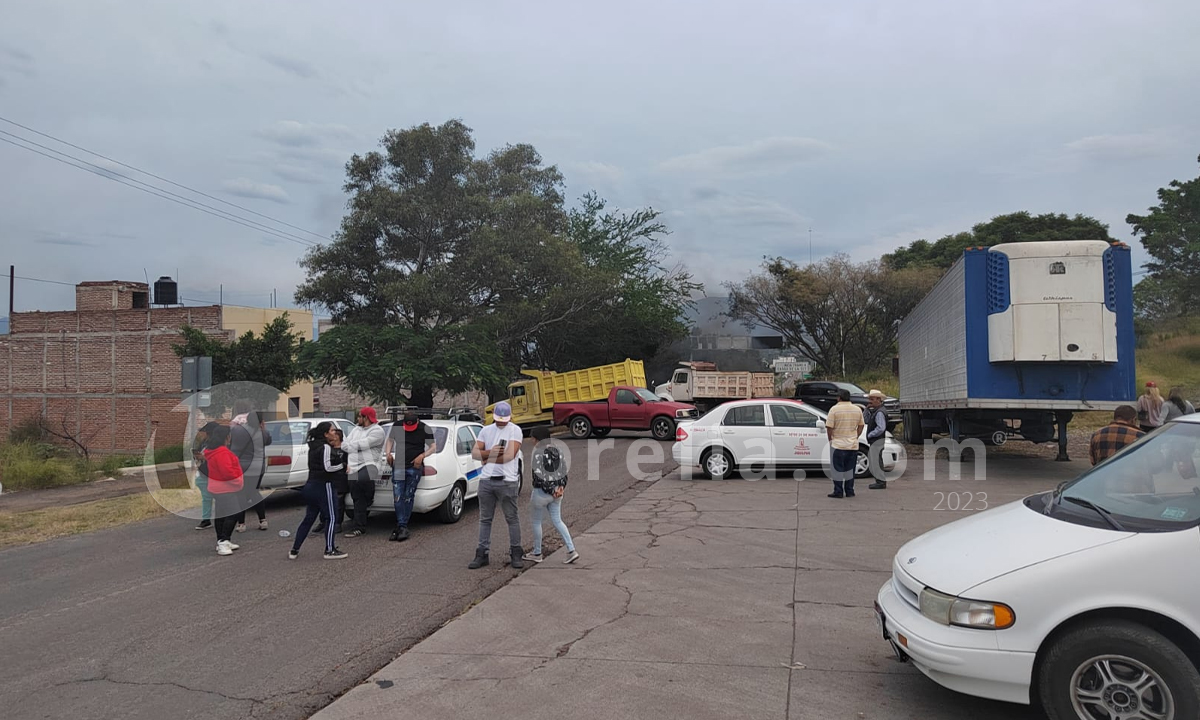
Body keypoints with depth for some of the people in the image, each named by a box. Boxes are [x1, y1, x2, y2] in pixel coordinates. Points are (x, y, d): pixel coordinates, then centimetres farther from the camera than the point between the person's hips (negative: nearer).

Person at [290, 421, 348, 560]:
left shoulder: (314, 446, 16)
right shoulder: (326, 447, -13)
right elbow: (328, 467, -21)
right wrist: (343, 466, -8)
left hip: (311, 485, 9)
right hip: (323, 485, -9)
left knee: (308, 518, 14)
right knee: (330, 518, -1)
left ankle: (294, 550, 16)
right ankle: (330, 550, 2)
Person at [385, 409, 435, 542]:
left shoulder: (425, 429, -2)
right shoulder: (396, 426, 5)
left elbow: (432, 447, 4)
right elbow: (390, 439, 21)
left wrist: (422, 456, -12)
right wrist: (388, 453, 5)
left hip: (414, 468, -2)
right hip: (398, 466, 2)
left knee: (408, 497, -1)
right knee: (397, 497, -7)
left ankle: (402, 526, 6)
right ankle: (402, 527, -3)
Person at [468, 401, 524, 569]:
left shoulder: (515, 430, -3)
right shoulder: (485, 430, 10)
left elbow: (510, 455, -15)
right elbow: (474, 453, 3)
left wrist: (488, 459, -4)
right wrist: (490, 452, -15)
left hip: (507, 481, -4)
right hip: (486, 480, 4)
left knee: (512, 518, 3)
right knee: (485, 519, 9)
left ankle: (516, 553, 13)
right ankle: (482, 554, 16)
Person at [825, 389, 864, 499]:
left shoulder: (834, 409, -11)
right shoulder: (857, 409, 5)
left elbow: (829, 427, -12)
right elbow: (861, 426, 11)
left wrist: (830, 439, 2)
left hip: (838, 444, -5)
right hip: (853, 445, 5)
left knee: (838, 469, 2)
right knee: (850, 469, 13)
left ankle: (838, 492, 4)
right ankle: (849, 491, 17)